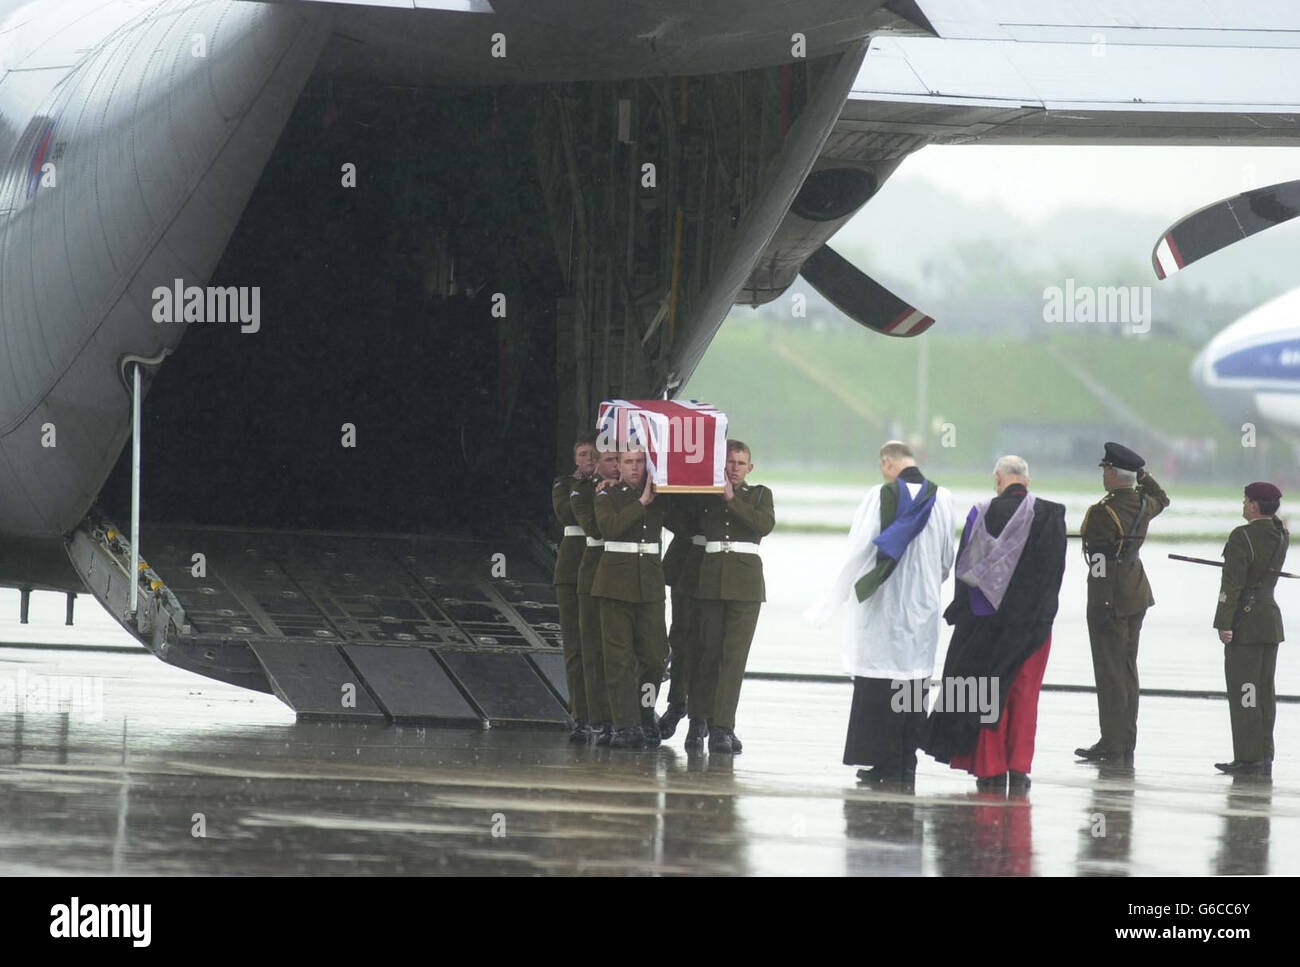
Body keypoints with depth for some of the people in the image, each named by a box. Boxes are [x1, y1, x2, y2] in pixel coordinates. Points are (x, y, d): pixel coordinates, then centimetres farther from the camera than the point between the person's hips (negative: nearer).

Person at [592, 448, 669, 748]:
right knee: (619, 657, -5)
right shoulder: (607, 495, 4)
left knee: (654, 656, 0)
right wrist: (641, 503, -14)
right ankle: (627, 727, -4)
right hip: (616, 581, -2)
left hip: (651, 582, 2)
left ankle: (645, 715, 21)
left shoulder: (658, 496, 12)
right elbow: (609, 527, -12)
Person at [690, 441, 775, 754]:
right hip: (710, 578, 1)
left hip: (745, 580, -1)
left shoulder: (759, 494, 12)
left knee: (734, 655, -8)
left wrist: (731, 498, -9)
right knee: (707, 652, 1)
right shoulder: (704, 495, 12)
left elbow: (765, 524, -6)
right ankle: (699, 719, 16)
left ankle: (722, 726, -10)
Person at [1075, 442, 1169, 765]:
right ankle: (1127, 745, 18)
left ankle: (1112, 747, -3)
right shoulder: (1143, 505, 4)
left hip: (1109, 597, -8)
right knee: (1128, 669, 14)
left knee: (1109, 672, -4)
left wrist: (1103, 607, -20)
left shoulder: (1102, 513, -19)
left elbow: (1100, 563, -21)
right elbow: (1161, 499, 31)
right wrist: (1144, 477, 24)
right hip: (1137, 597, 8)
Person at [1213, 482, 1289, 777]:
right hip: (1271, 617, 8)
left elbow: (1232, 582, -19)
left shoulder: (1242, 536, -15)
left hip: (1245, 620, -8)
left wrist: (1224, 624, -17)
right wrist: (1268, 515, 19)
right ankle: (1264, 758, 11)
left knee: (1243, 691, -6)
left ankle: (1248, 758, -8)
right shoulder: (1282, 536, 7)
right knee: (1264, 691, 10)